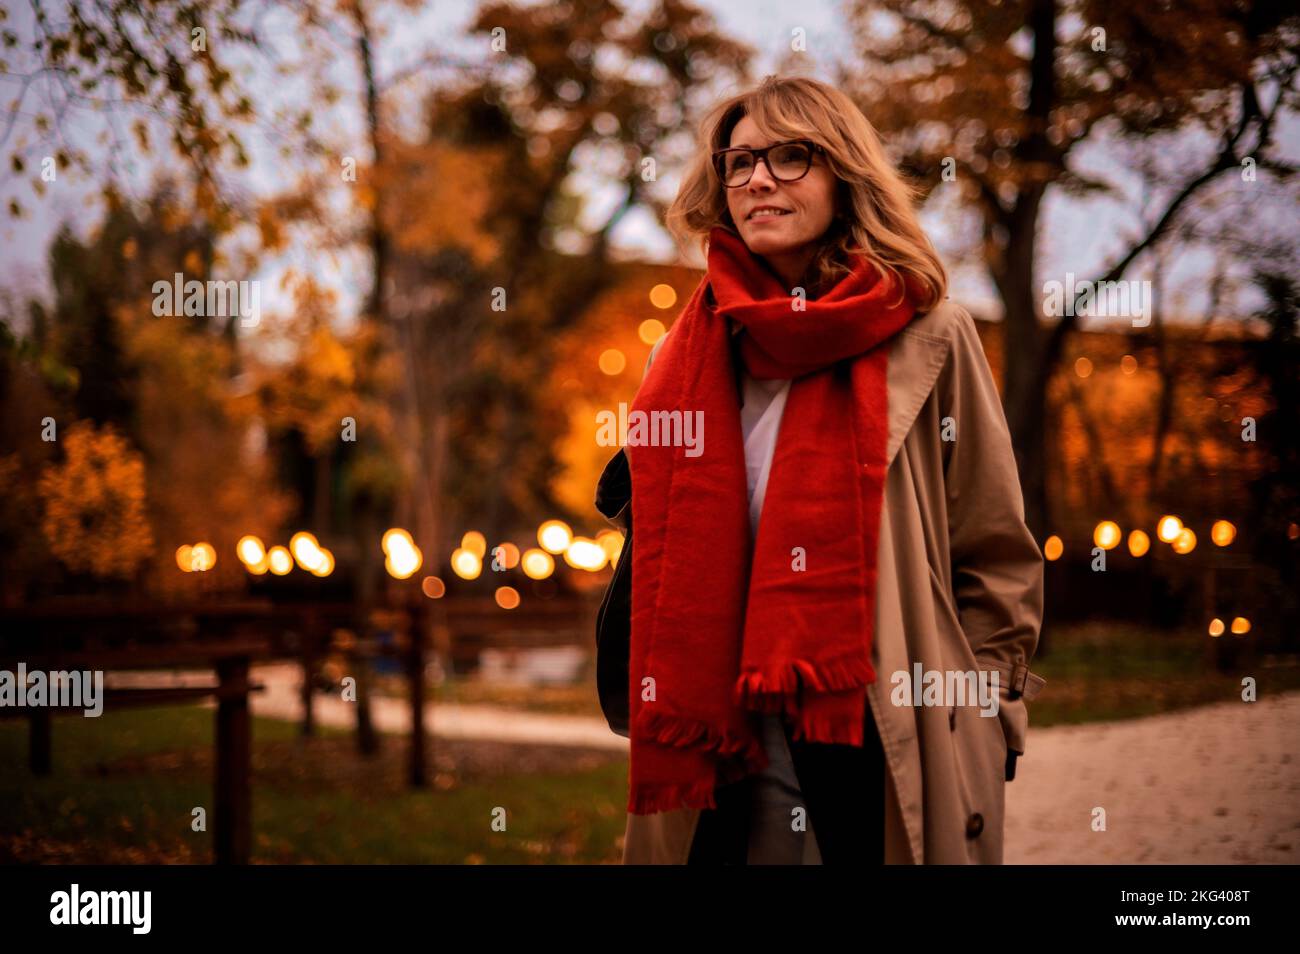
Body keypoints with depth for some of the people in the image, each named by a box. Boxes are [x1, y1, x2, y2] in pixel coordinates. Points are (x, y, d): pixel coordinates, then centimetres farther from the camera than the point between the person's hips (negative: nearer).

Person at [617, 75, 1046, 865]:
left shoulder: (930, 339, -1)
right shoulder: (685, 361, 8)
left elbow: (999, 560, 2)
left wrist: (980, 714, -3)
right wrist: (670, 721, 10)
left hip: (901, 751, -2)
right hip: (741, 748, 3)